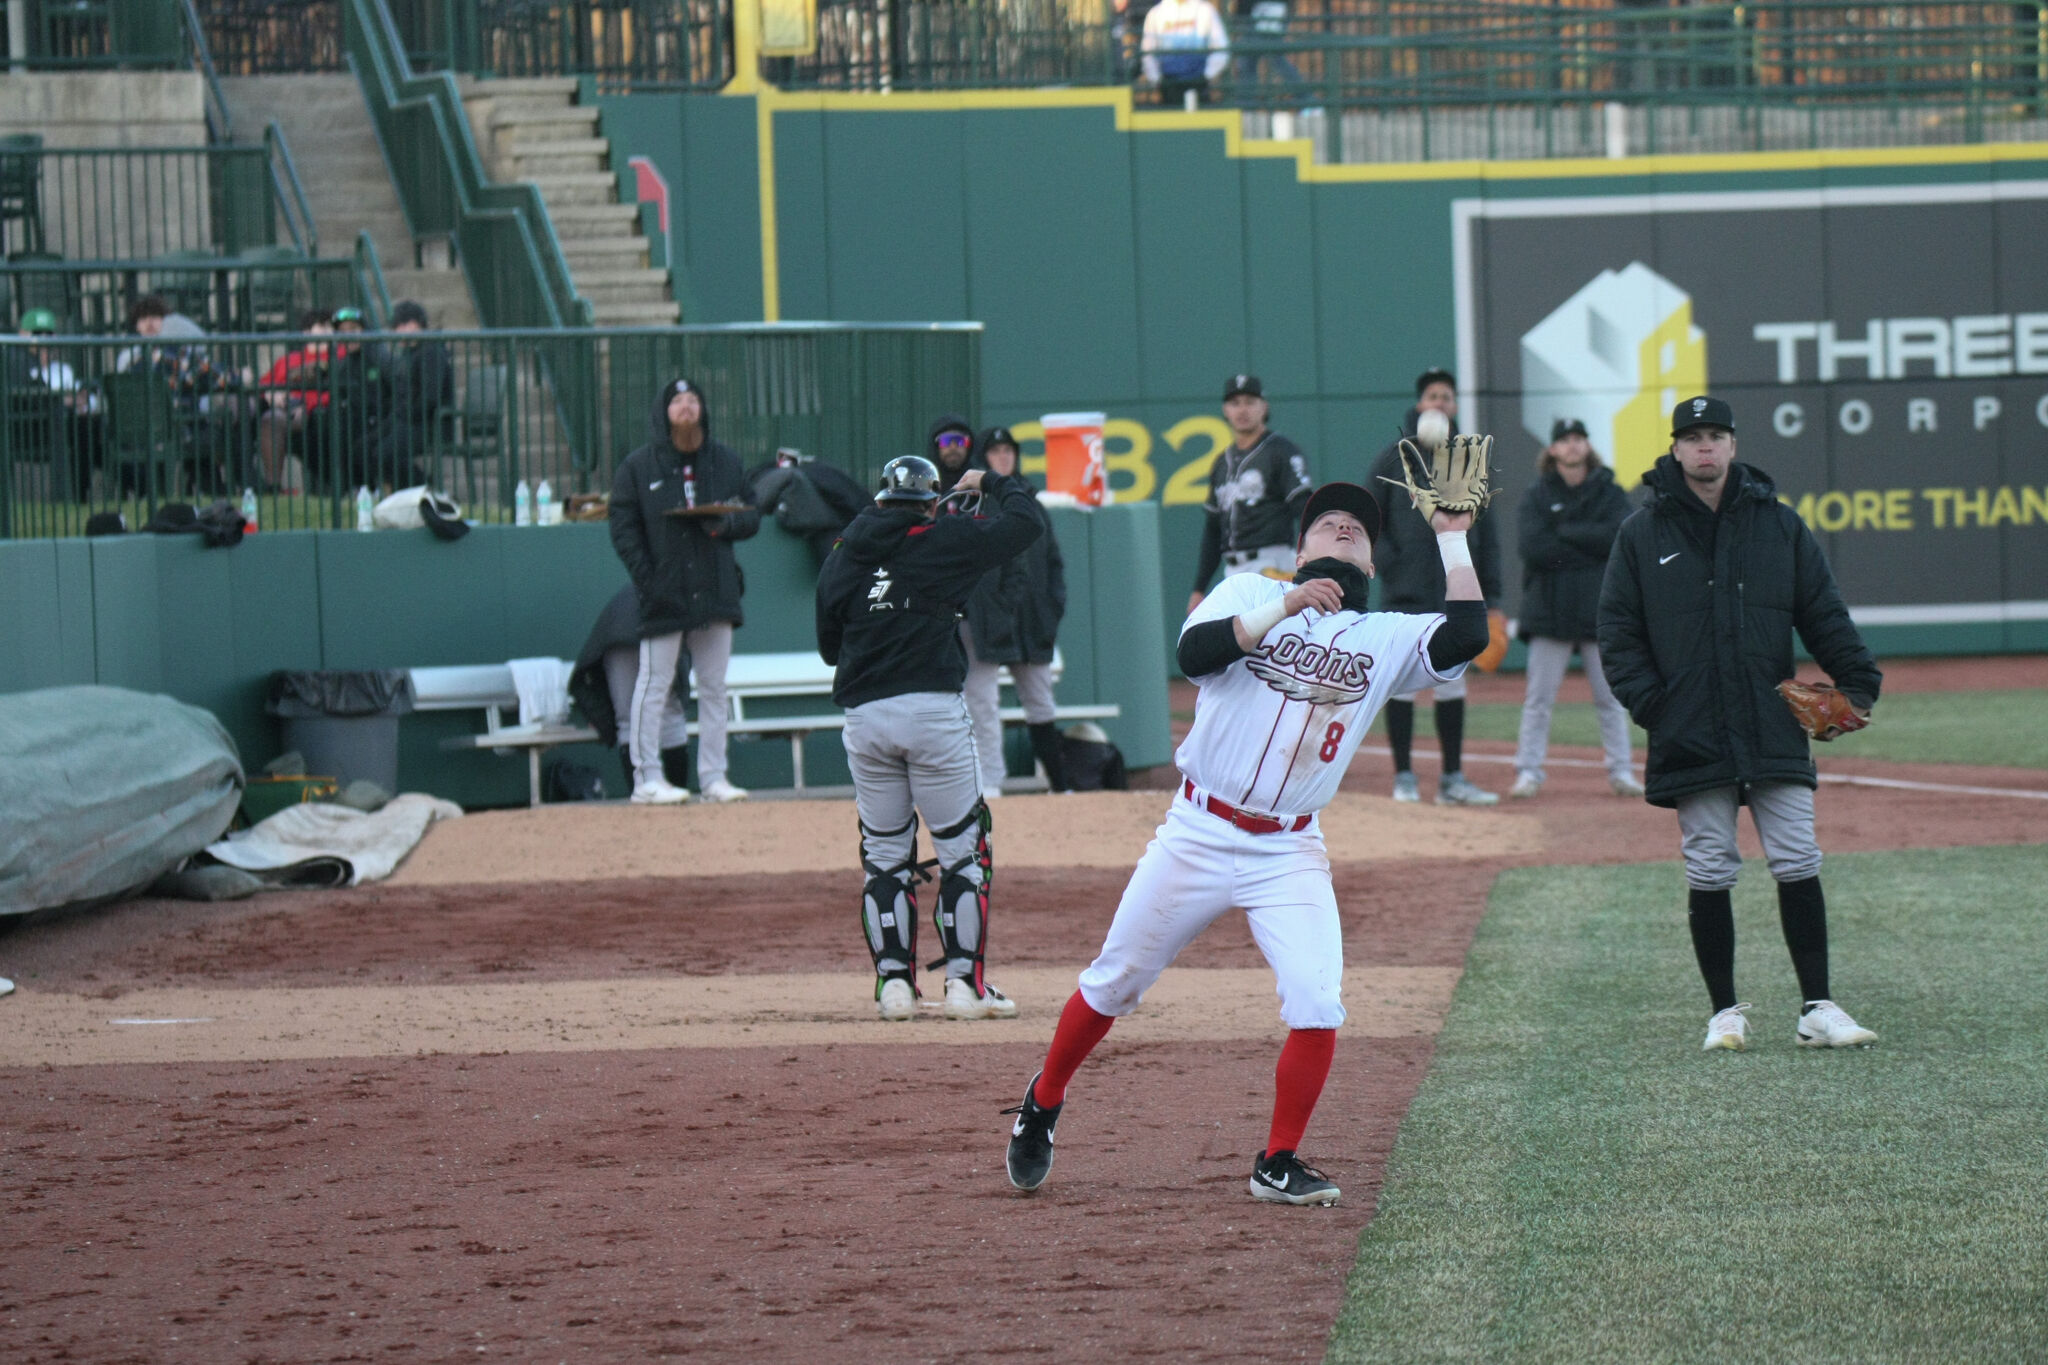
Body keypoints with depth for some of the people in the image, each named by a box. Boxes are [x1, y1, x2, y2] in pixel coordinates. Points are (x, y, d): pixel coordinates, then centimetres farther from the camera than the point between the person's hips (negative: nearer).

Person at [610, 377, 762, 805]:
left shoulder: (726, 461, 11)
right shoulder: (637, 466, 1)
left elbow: (752, 515, 14)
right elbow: (624, 530, -3)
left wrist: (727, 523, -10)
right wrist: (647, 580, -15)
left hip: (716, 590, 4)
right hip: (664, 594, -4)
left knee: (714, 689, 7)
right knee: (653, 687, -3)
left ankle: (712, 777, 12)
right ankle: (646, 778, 1)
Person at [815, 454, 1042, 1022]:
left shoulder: (841, 559, 10)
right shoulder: (943, 543, -2)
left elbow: (828, 647, 16)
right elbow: (1026, 520, 4)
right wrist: (990, 483, 21)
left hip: (864, 718, 4)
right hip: (933, 712, -4)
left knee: (884, 854, 12)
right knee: (962, 849, 4)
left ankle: (893, 981, 9)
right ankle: (965, 982, 2)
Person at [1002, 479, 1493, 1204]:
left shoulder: (1385, 637, 6)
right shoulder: (1250, 594, 2)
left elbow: (1467, 634, -12)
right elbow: (1193, 653, -17)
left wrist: (1452, 537, -7)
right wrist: (1286, 606, -25)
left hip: (1289, 854, 1)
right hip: (1198, 836, -1)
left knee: (1318, 1003, -14)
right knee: (1114, 983, 8)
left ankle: (1278, 1164, 2)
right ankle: (1042, 1104, 31)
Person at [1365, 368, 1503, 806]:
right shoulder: (1395, 457, 1)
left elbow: (1486, 528, 13)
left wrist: (1490, 590, 9)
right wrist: (1385, 561, -13)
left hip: (1456, 592, 3)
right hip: (1407, 590, -3)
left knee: (1452, 685, 6)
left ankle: (1453, 778, 10)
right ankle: (1404, 777, 5)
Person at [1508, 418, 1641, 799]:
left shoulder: (1609, 493, 7)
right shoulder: (1537, 496, 4)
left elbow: (1618, 537, -11)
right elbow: (1531, 547, -10)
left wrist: (1564, 532, -10)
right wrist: (1588, 548, -11)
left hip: (1601, 609, 1)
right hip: (1550, 610, -1)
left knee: (1610, 697, 5)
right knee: (1538, 698, -2)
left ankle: (1621, 771, 11)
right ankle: (1528, 772, 3)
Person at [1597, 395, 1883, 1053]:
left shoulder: (1779, 524, 9)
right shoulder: (1642, 533, 6)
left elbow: (1824, 614, 9)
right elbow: (1618, 630, 6)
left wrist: (1856, 680, -4)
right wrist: (1648, 701, -8)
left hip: (1775, 729, 1)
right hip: (1692, 739, -1)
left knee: (1798, 865, -2)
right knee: (1708, 874, 2)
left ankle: (1817, 1009, 2)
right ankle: (1725, 1011, 11)